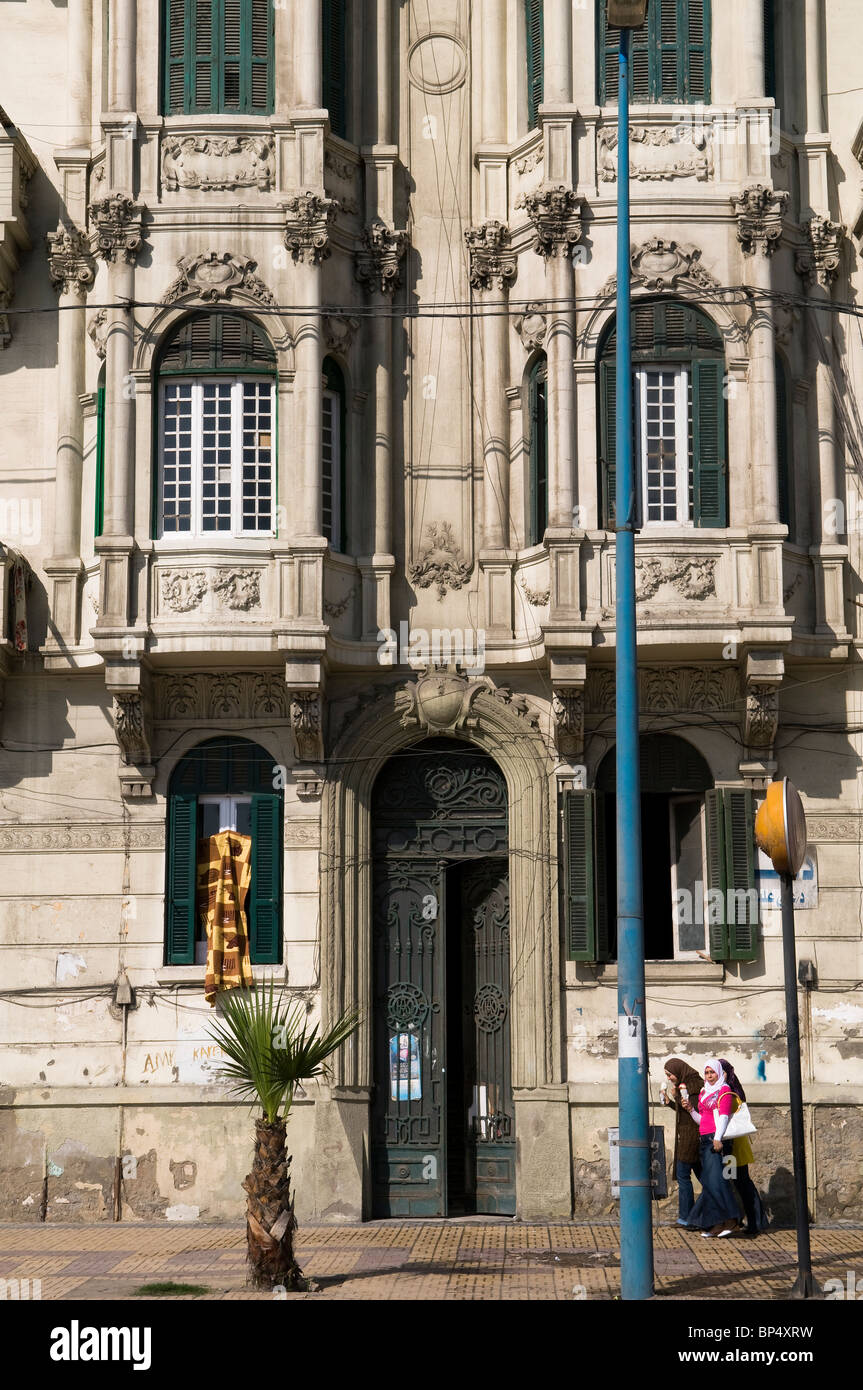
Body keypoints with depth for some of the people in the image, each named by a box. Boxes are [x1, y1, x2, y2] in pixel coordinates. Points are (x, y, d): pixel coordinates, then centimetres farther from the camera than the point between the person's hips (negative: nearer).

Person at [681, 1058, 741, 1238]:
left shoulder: (724, 1090, 0)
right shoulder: (704, 1092, 22)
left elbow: (724, 1116, -11)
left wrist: (717, 1138, -22)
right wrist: (690, 1109, 7)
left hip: (718, 1141, -8)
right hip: (705, 1141, 8)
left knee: (715, 1179, -18)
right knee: (709, 1181, 2)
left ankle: (731, 1220, -20)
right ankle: (713, 1223, 0)